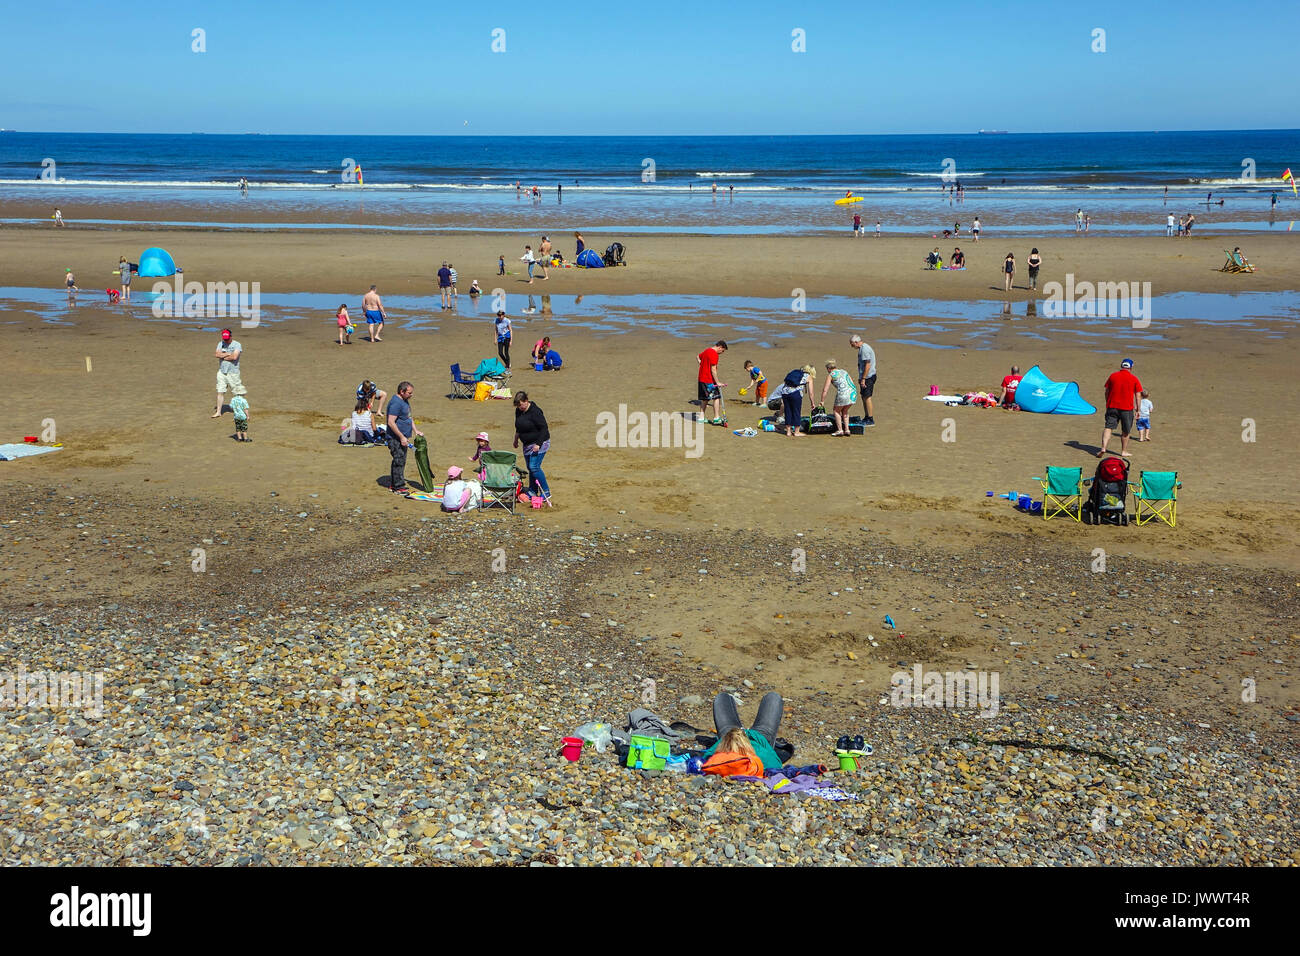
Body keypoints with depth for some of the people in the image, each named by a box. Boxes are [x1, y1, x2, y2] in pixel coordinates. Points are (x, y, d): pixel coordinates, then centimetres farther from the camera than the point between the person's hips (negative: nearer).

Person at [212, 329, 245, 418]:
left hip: (233, 373, -5)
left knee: (238, 393, -1)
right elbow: (217, 354, -6)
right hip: (221, 372, 5)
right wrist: (229, 354, -11)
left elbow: (234, 357, -20)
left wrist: (223, 356, -9)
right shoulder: (220, 344, 10)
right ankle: (218, 412, 10)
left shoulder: (237, 345, -6)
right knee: (220, 392, 4)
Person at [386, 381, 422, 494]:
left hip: (402, 438, 10)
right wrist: (402, 437, -24)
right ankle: (399, 487, -2)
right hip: (396, 438, -10)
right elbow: (391, 422, -24)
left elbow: (408, 417, 26)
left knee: (399, 461, 16)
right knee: (399, 462, -7)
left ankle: (393, 484, 24)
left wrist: (416, 431, 16)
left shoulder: (404, 401, 13)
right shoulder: (396, 403, -20)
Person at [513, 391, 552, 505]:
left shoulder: (535, 411, -21)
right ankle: (532, 492, 20)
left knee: (534, 467, -16)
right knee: (530, 468, 10)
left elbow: (544, 429, -20)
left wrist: (538, 444, -25)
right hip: (527, 444, 8)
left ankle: (546, 492, -10)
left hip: (539, 443, -8)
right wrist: (516, 439, 29)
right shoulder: (518, 411, 4)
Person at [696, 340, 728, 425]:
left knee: (705, 399, 15)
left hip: (701, 379, 9)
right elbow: (713, 370, -19)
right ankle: (716, 418, -7)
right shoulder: (714, 354, -16)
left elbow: (698, 356, 32)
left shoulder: (707, 350, 13)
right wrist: (717, 382, -17)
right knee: (716, 397, -4)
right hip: (709, 380, -9)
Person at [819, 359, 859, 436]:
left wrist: (822, 402, 16)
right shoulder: (844, 371, 25)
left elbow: (825, 390, 8)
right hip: (853, 392, 6)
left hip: (843, 394, -6)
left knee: (836, 410, 16)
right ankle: (847, 429, 21)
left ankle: (840, 430, 10)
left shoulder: (831, 375, 9)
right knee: (844, 411, 25)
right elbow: (852, 383, 25)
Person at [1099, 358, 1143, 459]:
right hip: (1127, 409, -1)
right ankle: (1124, 451, 20)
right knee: (1125, 431, 12)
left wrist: (1107, 404, 20)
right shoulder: (1134, 379, -1)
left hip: (1112, 406, 1)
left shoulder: (1113, 376, 3)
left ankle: (1103, 448, -20)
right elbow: (1138, 395, 0)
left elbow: (1107, 392, 9)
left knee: (1108, 427, -3)